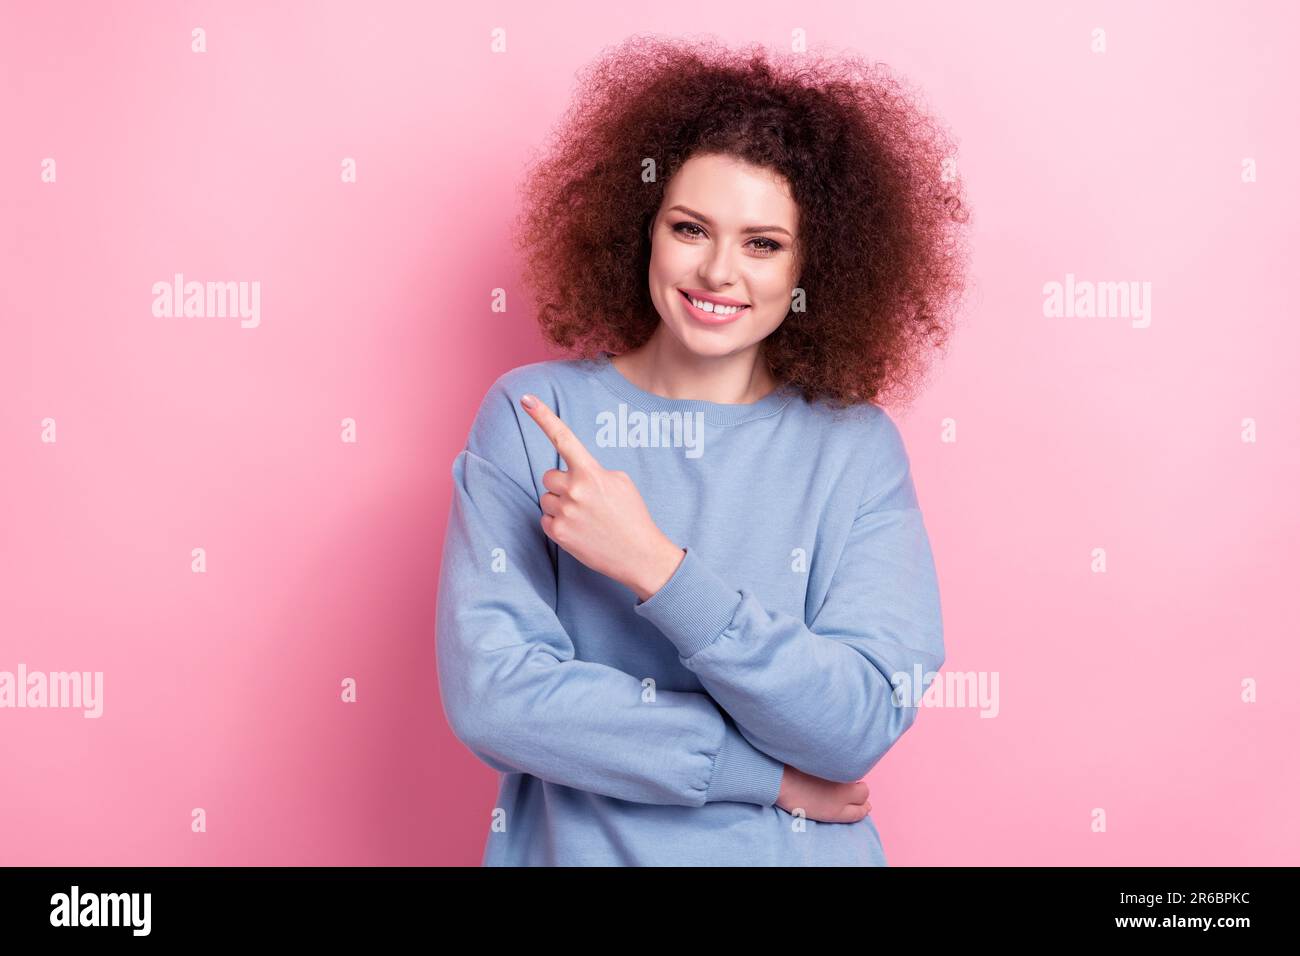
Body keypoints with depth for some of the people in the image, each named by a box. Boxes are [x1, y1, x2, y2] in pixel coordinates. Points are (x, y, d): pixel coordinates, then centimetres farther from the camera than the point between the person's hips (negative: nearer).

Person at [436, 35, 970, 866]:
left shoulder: (856, 447, -8)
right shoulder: (529, 416, -10)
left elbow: (865, 723, -17)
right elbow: (489, 695, -18)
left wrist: (655, 568, -26)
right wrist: (769, 774, -16)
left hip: (798, 849, 0)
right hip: (574, 843, 0)